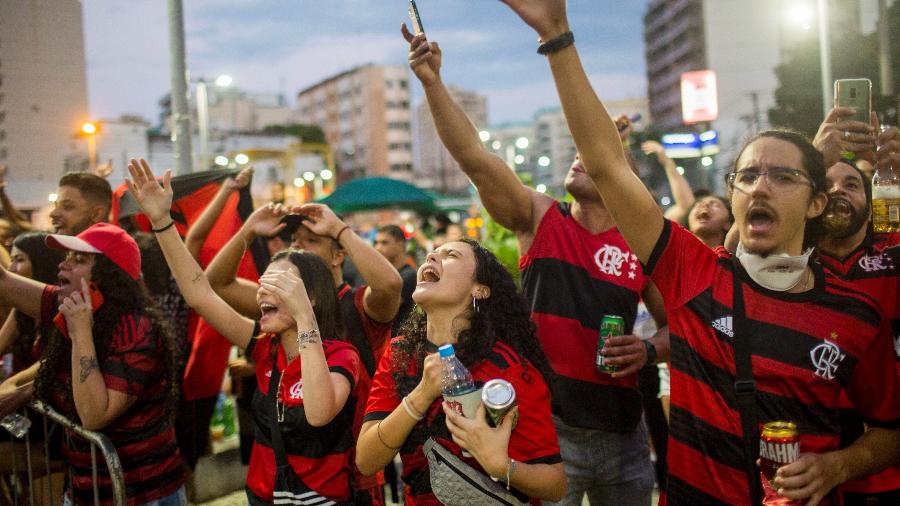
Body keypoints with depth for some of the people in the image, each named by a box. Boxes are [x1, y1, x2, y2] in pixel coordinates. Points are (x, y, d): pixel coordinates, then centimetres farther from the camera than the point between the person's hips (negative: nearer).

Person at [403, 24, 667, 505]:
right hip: (546, 425, -2)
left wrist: (648, 349, -10)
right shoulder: (540, 218, -2)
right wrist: (432, 82, -23)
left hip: (622, 431, 2)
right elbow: (473, 155, -15)